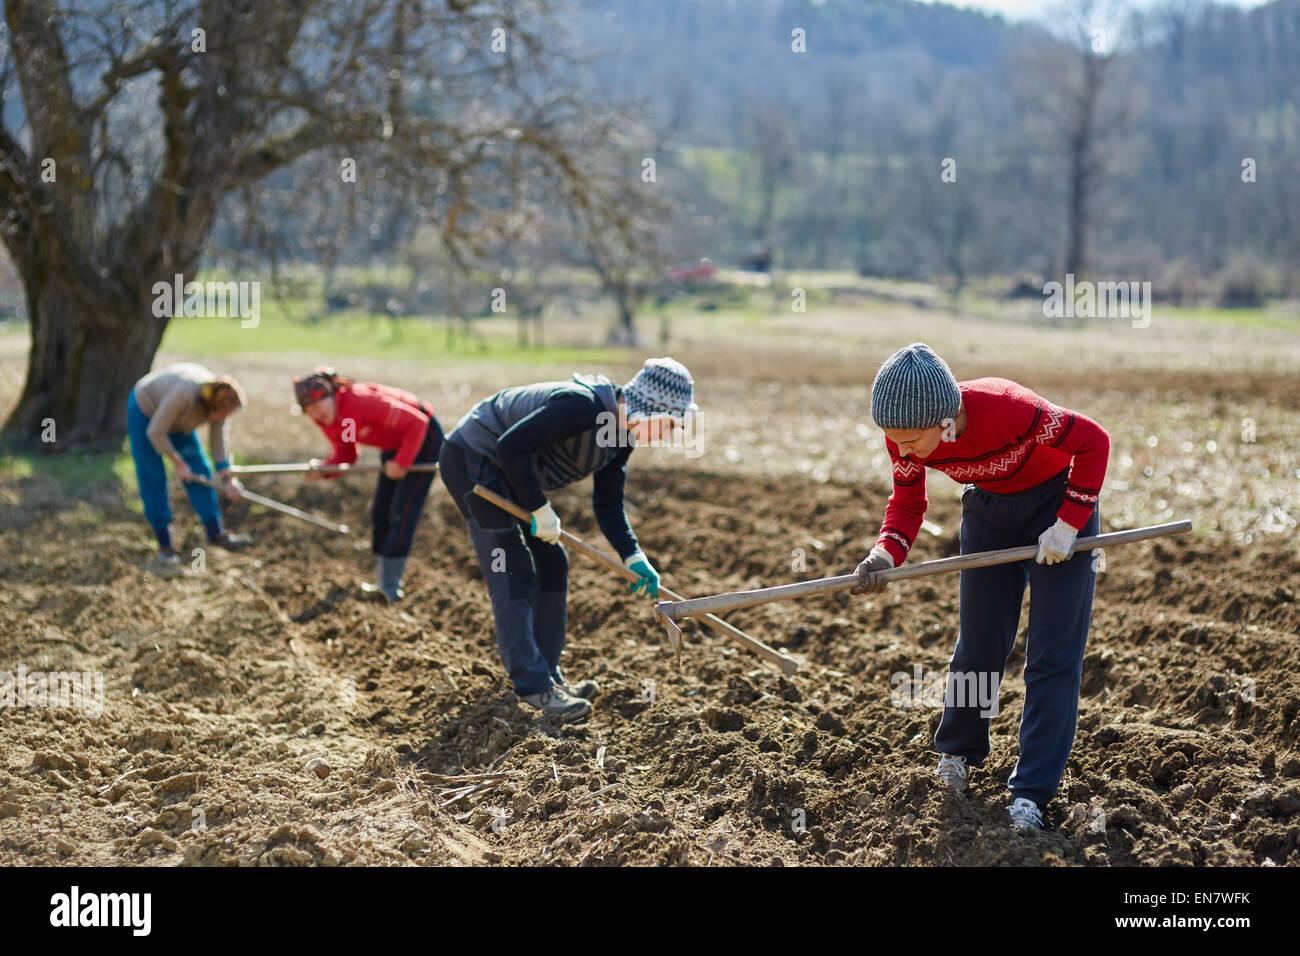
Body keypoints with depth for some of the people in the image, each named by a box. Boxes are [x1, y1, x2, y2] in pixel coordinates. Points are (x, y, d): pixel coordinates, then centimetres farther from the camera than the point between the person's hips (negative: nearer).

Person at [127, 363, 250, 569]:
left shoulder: (219, 400, -21)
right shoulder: (184, 394, -42)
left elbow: (217, 440, -8)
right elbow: (155, 432, -31)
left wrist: (226, 477, -11)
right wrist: (177, 462, -22)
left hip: (178, 423, 6)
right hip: (145, 411, -6)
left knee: (199, 470, -1)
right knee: (153, 480, -7)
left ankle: (215, 533, 4)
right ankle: (164, 546, -2)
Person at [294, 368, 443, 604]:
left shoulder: (362, 401, -34)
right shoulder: (327, 420, -9)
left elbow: (417, 422, -31)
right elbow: (345, 454, 2)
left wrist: (401, 463, -24)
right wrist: (323, 470, -19)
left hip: (423, 437, -9)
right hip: (394, 445, 9)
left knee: (402, 511, -13)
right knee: (380, 511, 9)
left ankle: (389, 588, -12)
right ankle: (384, 581, 19)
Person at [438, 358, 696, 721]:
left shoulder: (620, 433, 1)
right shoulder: (582, 405, -29)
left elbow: (608, 504, 8)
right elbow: (512, 446, -31)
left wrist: (633, 555, -6)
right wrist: (540, 509, -24)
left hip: (506, 474, 10)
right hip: (472, 461, -10)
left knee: (552, 565, 11)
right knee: (513, 574, -13)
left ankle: (547, 677, 18)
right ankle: (534, 687, -12)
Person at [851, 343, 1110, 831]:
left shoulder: (1008, 409, -40)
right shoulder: (904, 438, -24)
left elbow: (1093, 441, -25)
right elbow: (907, 503, -7)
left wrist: (1067, 525, -23)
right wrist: (886, 554, -27)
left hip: (1057, 500, -4)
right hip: (988, 510, 4)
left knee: (1053, 653, -5)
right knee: (978, 641, 8)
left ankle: (1031, 792, 0)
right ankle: (956, 753, 31)